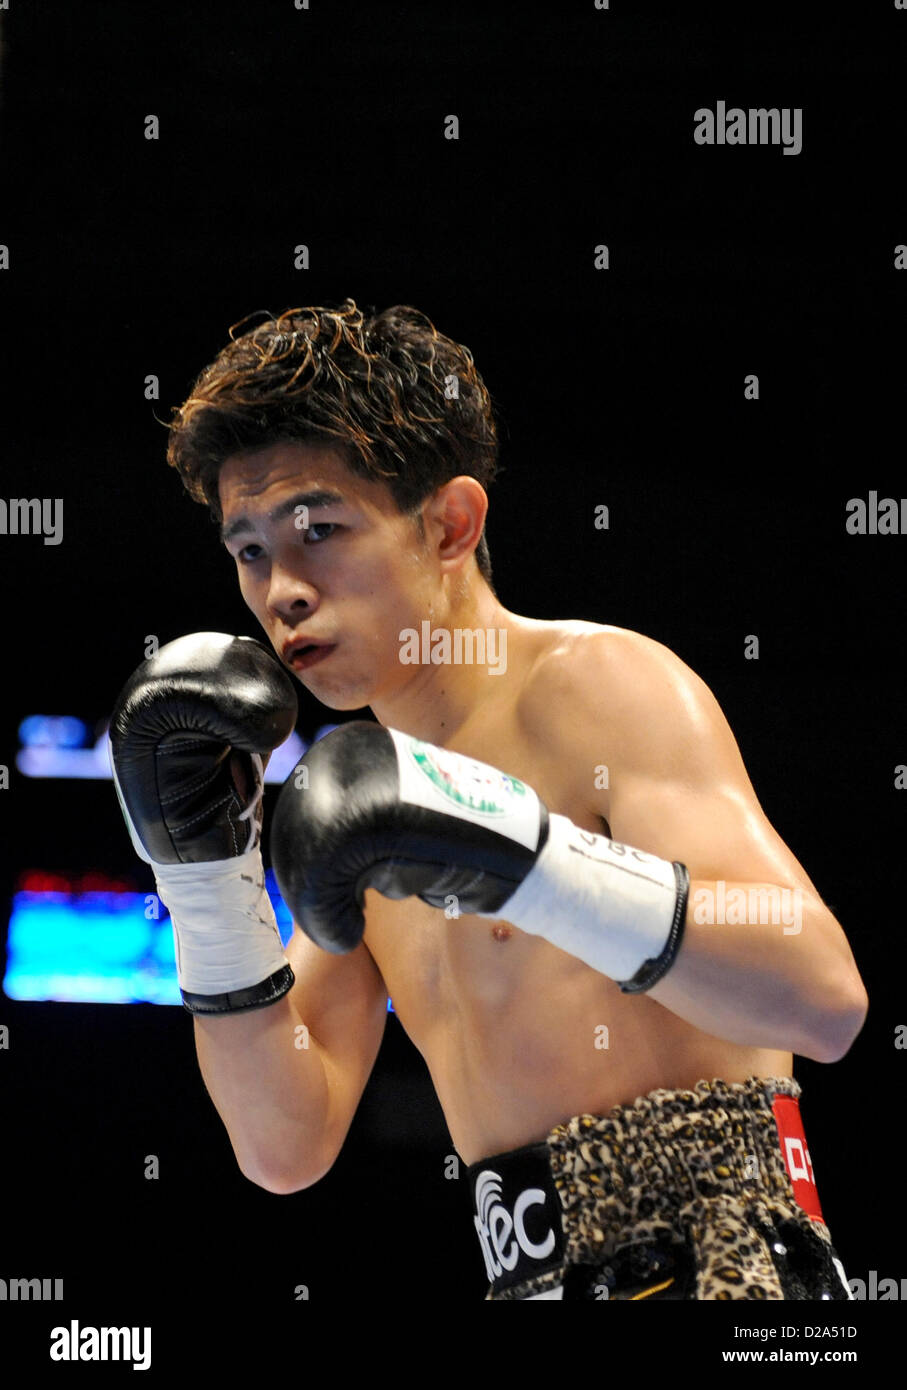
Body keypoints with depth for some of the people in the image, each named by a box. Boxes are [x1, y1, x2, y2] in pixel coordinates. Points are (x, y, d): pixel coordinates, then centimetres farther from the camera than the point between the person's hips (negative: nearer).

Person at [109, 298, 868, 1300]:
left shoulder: (599, 684, -6)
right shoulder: (364, 787, 13)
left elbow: (823, 999, -19)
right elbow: (286, 1148, 9)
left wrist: (518, 854, -28)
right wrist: (207, 873, -1)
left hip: (714, 1255, -6)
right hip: (532, 1275, 6)